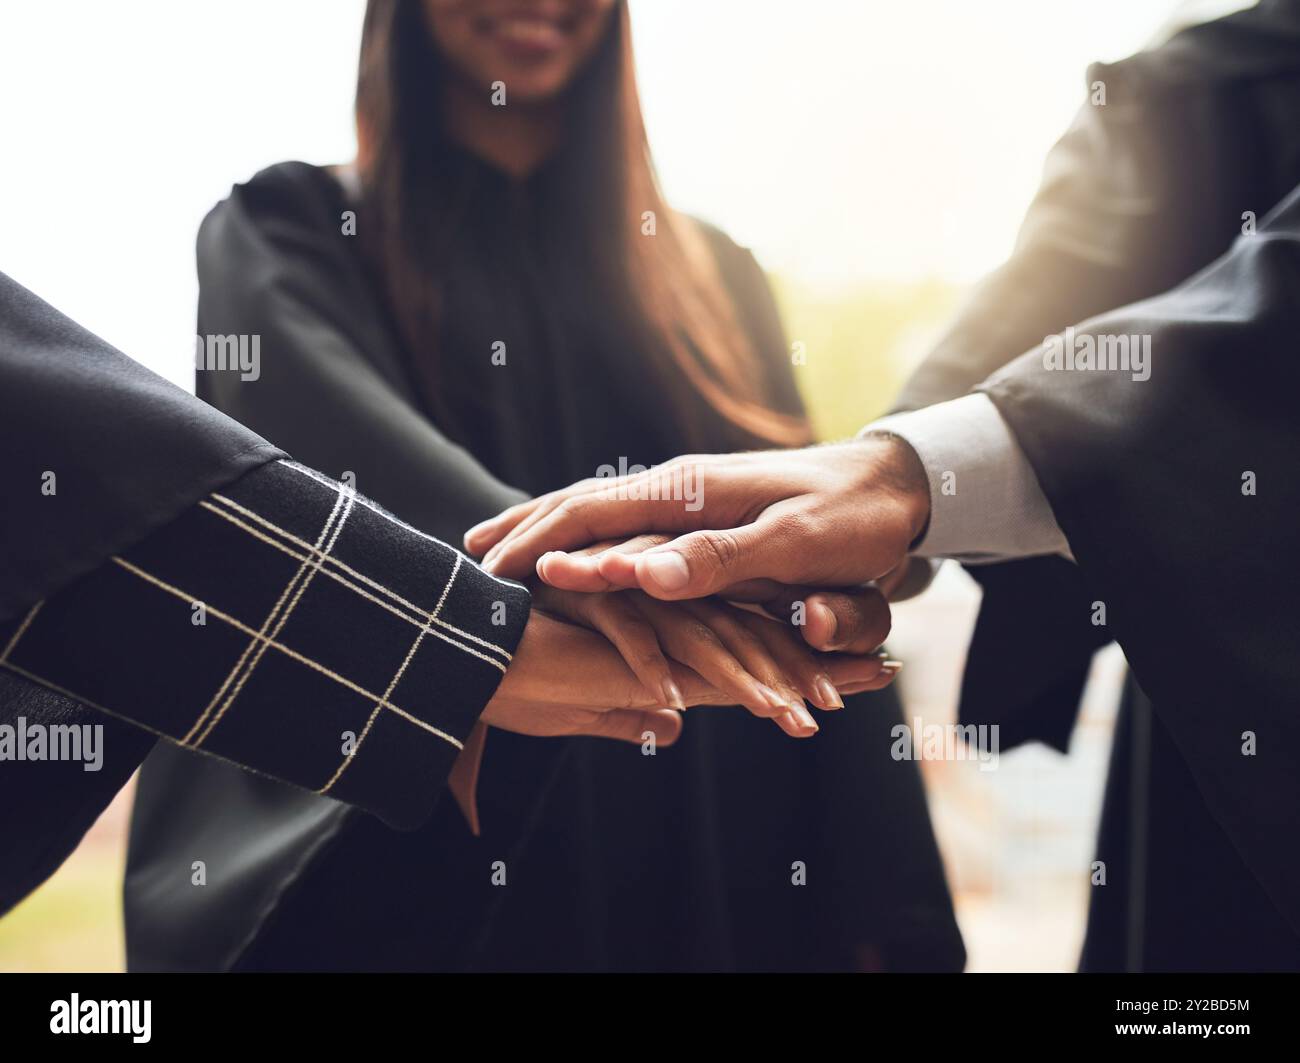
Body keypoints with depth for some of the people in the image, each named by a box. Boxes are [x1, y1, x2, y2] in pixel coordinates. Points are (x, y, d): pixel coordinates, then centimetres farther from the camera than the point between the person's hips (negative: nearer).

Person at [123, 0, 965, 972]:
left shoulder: (715, 277, 13)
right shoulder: (289, 233, 5)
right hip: (403, 869, -2)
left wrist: (881, 913, -3)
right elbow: (332, 436, -17)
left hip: (702, 878, 3)